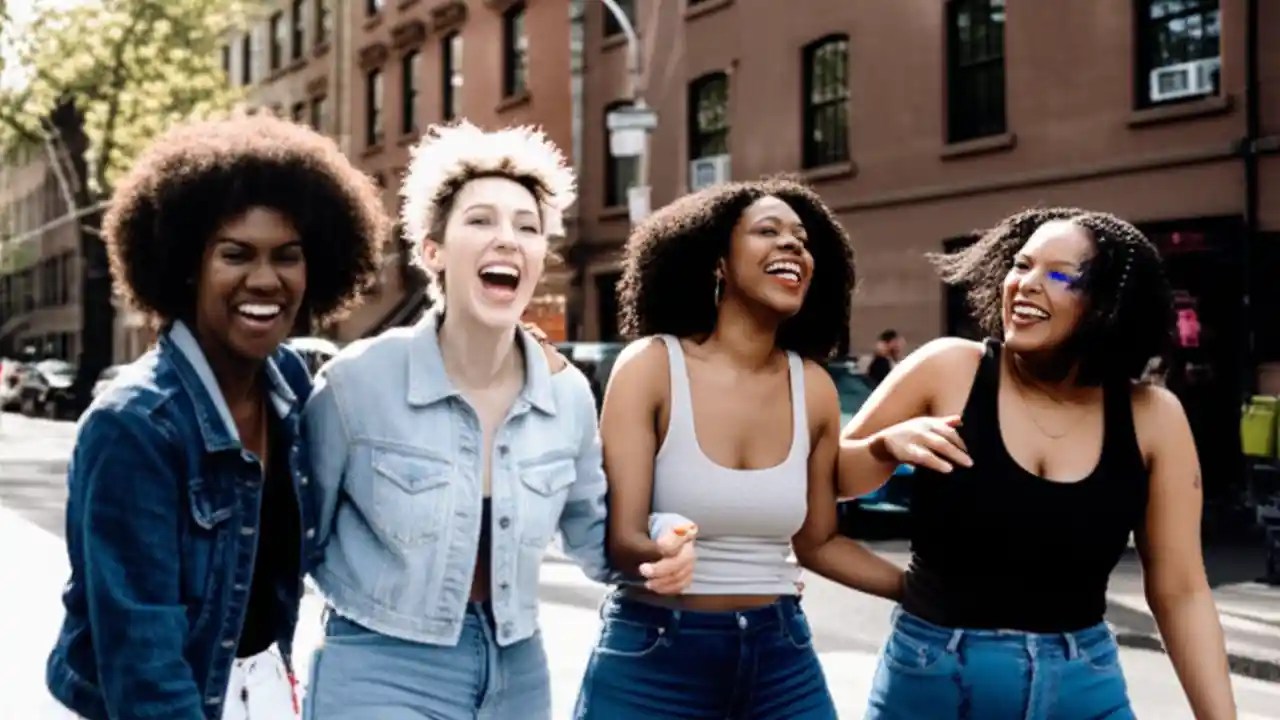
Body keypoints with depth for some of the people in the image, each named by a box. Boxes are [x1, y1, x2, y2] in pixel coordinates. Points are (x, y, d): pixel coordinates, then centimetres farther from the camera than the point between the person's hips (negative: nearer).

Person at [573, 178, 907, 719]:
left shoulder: (813, 387, 2)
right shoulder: (652, 366, -10)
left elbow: (817, 543, 12)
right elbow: (622, 539, -16)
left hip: (780, 657, 4)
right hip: (653, 655, -4)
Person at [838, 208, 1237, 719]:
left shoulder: (1151, 416, -6)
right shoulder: (948, 369, -9)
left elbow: (1181, 593, -1)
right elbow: (831, 477, 1)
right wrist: (887, 445, -19)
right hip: (931, 675, 0)